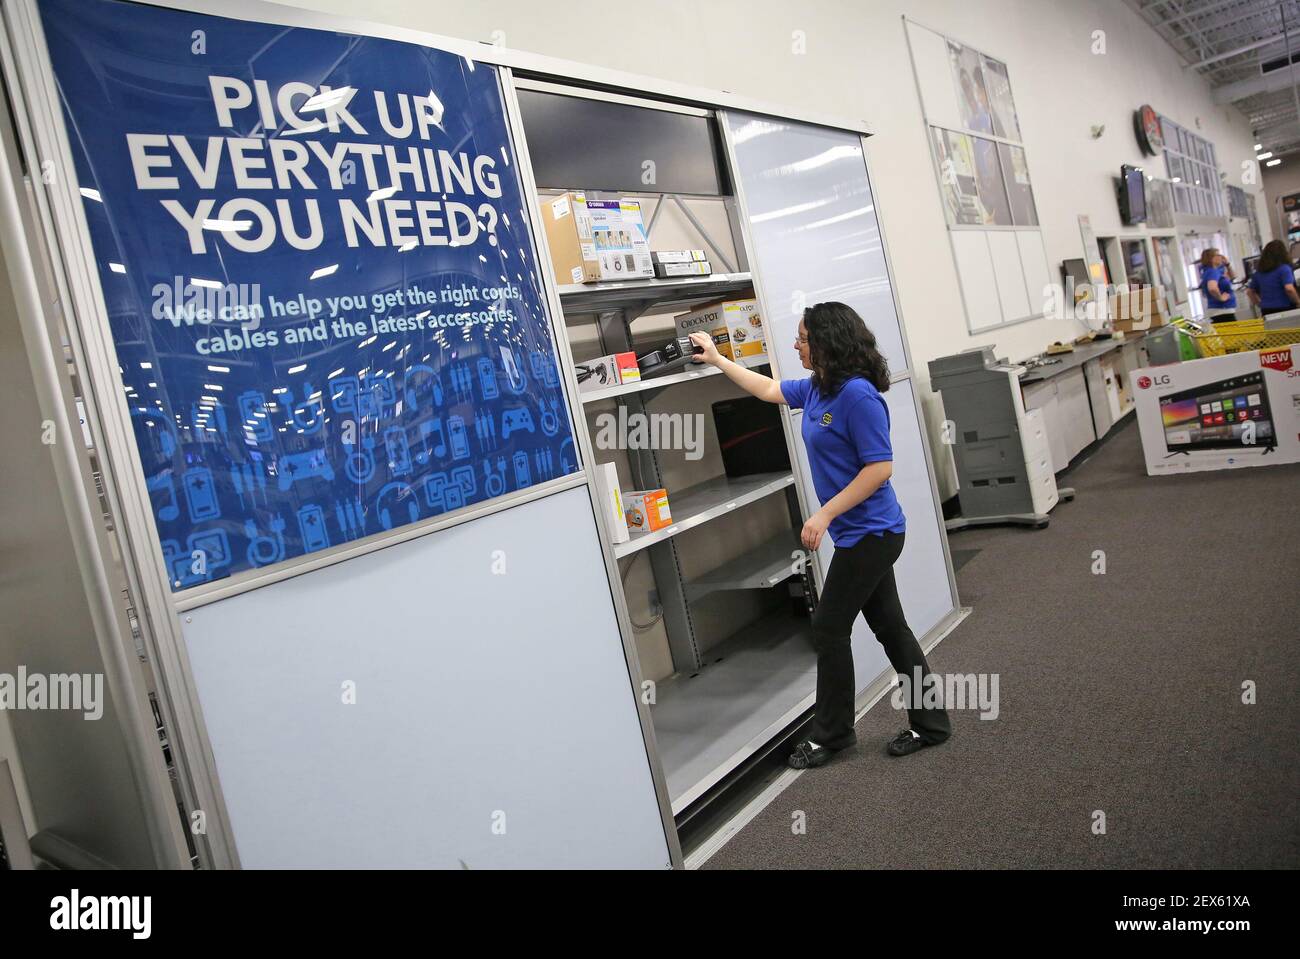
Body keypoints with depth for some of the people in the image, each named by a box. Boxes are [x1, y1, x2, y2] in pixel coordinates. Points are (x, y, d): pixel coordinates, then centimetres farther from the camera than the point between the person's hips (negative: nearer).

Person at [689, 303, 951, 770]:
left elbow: (880, 468, -22)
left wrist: (825, 514, -22)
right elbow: (768, 389, 25)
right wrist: (717, 359, 30)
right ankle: (930, 723, 23)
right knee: (889, 626, 13)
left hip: (869, 533, -9)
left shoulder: (857, 394, -21)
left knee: (829, 628, 1)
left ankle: (831, 734, 18)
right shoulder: (815, 389, 7)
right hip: (866, 535, 9)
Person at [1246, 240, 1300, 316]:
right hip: (1284, 308, -5)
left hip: (1266, 311, 5)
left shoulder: (1258, 272, 8)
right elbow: (1289, 289, -22)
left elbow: (1250, 291, 16)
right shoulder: (1284, 268, -10)